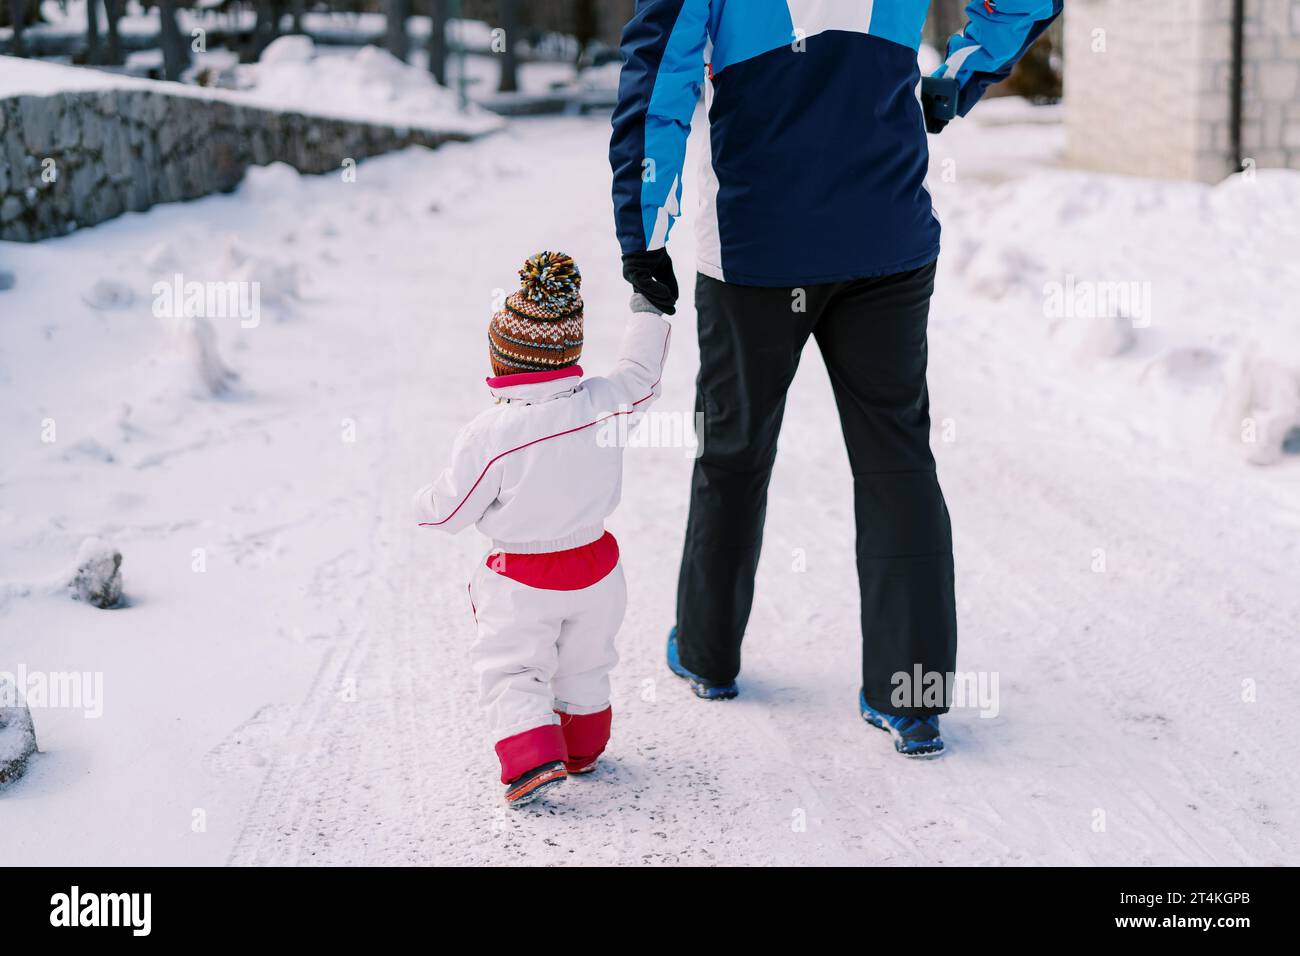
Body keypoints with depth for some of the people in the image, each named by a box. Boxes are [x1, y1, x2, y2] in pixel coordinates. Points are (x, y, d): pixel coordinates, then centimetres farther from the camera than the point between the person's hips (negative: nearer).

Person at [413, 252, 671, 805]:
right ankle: (582, 748, 38)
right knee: (584, 665, 24)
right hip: (596, 568, 5)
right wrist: (647, 310, 20)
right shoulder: (603, 404, -15)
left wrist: (424, 505, 10)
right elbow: (641, 375, 6)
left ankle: (533, 758, -7)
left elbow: (453, 509, -13)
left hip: (522, 582, -5)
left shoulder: (487, 436, -24)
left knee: (511, 671, 8)